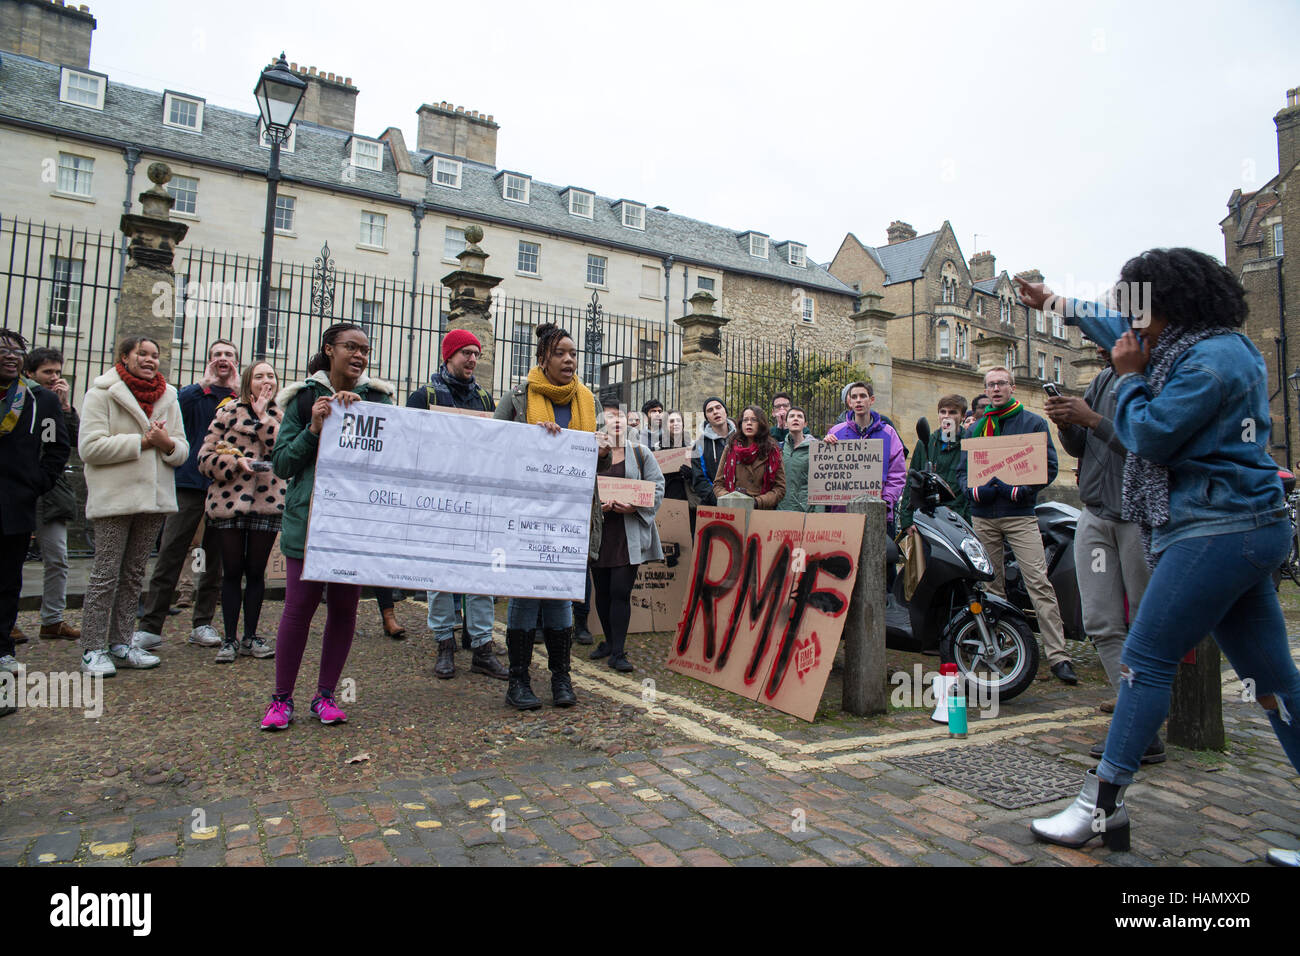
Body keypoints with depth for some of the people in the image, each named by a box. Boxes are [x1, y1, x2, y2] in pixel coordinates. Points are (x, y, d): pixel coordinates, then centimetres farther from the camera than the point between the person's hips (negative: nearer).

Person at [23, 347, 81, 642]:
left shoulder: (60, 403, 11)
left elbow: (76, 440, -1)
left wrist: (66, 406, -8)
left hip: (51, 492, 4)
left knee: (57, 559, 5)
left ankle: (52, 620, 13)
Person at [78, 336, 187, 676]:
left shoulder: (168, 397, 14)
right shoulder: (102, 393, -2)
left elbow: (182, 449, 11)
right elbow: (90, 447, -12)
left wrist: (168, 444, -12)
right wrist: (141, 442, -16)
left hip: (154, 496, 5)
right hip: (114, 498, -5)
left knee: (134, 573, 11)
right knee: (106, 575, -3)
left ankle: (120, 643, 19)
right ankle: (93, 649, 6)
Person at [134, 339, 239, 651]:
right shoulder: (194, 394, 7)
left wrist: (237, 389, -7)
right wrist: (206, 383, -10)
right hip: (190, 484, -1)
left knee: (214, 561, 7)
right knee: (170, 555, -3)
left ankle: (203, 624, 16)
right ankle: (149, 626, 2)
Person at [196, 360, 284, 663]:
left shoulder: (281, 416, 11)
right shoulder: (228, 412, 4)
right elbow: (205, 457, 0)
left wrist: (263, 416, -8)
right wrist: (236, 462, -15)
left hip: (267, 502, 1)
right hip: (229, 501, -1)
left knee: (256, 572, 7)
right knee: (232, 572, 4)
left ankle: (251, 637, 18)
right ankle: (230, 639, 14)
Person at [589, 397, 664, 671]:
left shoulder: (640, 452, 7)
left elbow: (657, 487, 2)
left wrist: (635, 506, -13)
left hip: (629, 535, -2)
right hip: (598, 533, 2)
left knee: (620, 592, -6)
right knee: (602, 592, 12)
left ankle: (618, 653, 1)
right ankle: (610, 641, 30)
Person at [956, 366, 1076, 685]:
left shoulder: (1033, 423, 7)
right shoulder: (974, 429, 17)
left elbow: (1049, 466, 1)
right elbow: (962, 470, 16)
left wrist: (1022, 489, -15)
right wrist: (974, 490, -5)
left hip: (1020, 515, -3)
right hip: (982, 517, 4)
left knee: (1039, 583, -12)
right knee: (990, 586, 8)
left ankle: (1058, 656, -11)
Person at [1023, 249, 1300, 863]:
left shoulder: (1211, 360, -14)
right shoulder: (1218, 347, 18)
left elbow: (1151, 435, -16)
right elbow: (1123, 333, 30)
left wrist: (1129, 377, -2)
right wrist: (1056, 307, 36)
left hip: (1217, 531, -10)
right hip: (1243, 529, 10)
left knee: (1146, 661, -7)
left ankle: (1102, 806, 1)